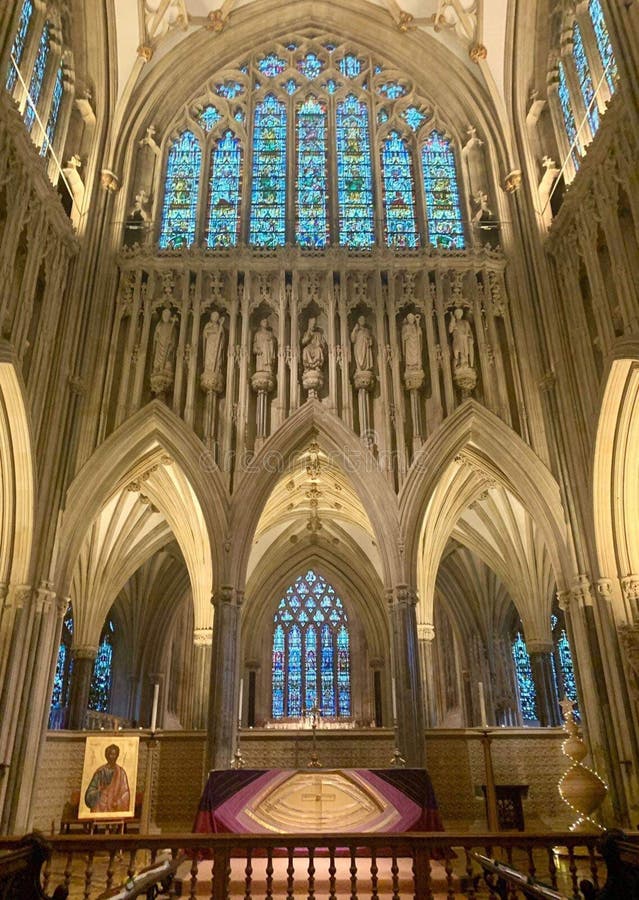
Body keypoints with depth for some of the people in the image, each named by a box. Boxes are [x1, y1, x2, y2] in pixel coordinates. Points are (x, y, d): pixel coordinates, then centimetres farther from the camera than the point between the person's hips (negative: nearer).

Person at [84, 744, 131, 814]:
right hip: (101, 807, 1)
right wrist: (100, 791, -16)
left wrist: (118, 803, -13)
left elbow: (125, 792, 1)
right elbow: (91, 791, 2)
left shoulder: (121, 772, 2)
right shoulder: (100, 771, 3)